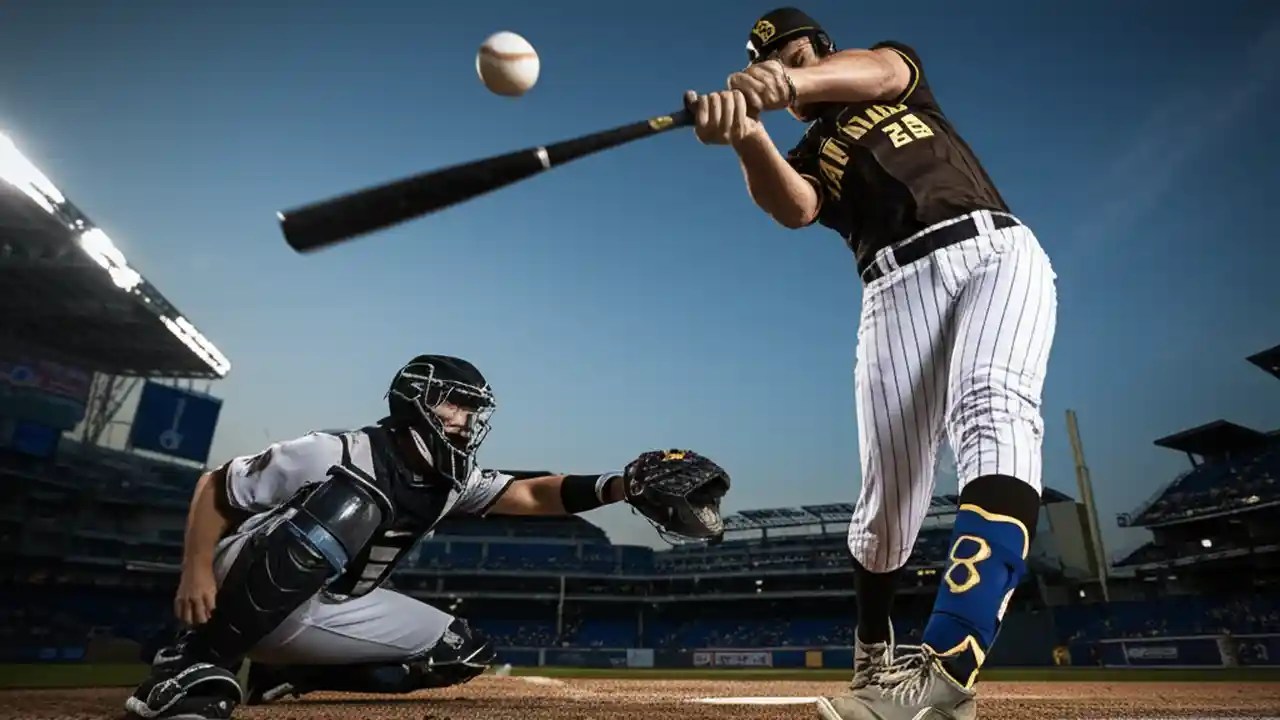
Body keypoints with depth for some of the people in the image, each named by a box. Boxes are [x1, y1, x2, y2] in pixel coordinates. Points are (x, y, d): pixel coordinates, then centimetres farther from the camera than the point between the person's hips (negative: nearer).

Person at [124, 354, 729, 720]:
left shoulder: (452, 482, -5)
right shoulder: (335, 455, -24)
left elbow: (532, 495, -14)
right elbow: (214, 485, -12)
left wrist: (622, 486, -27)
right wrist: (197, 573, -23)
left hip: (323, 610, 7)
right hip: (244, 594, -7)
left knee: (463, 651, 1)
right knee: (349, 508, -37)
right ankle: (194, 665, -25)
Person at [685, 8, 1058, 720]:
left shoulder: (900, 70, 24)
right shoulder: (809, 157, 20)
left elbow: (879, 68, -4)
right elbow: (791, 208, -7)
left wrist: (795, 82, -24)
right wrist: (747, 135, -27)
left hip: (999, 248, 0)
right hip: (902, 283, 0)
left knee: (996, 407, -30)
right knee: (890, 499, -7)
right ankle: (874, 656, 19)